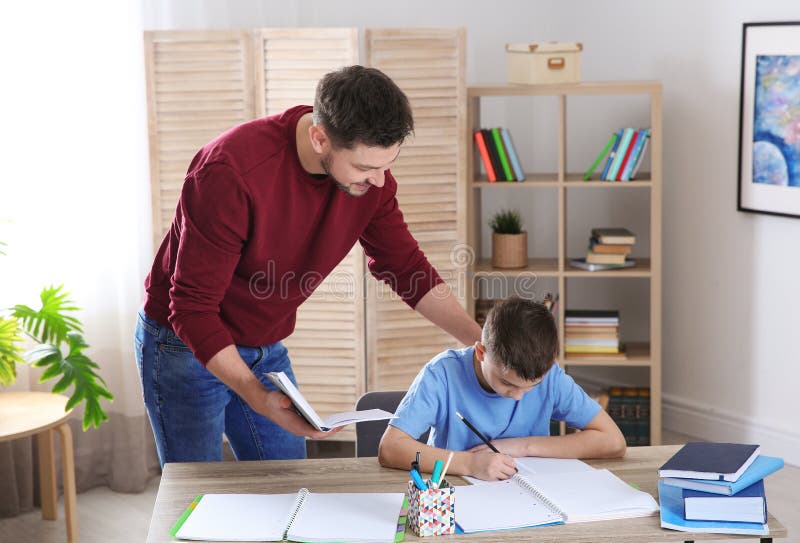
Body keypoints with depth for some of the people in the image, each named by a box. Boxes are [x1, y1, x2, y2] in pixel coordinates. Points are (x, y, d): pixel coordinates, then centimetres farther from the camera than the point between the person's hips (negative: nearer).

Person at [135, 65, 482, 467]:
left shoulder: (369, 169, -14)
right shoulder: (230, 173, -33)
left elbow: (405, 266, 1)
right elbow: (192, 308, -29)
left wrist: (480, 339, -9)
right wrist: (258, 399, -40)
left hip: (267, 350, 6)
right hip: (186, 346, -6)